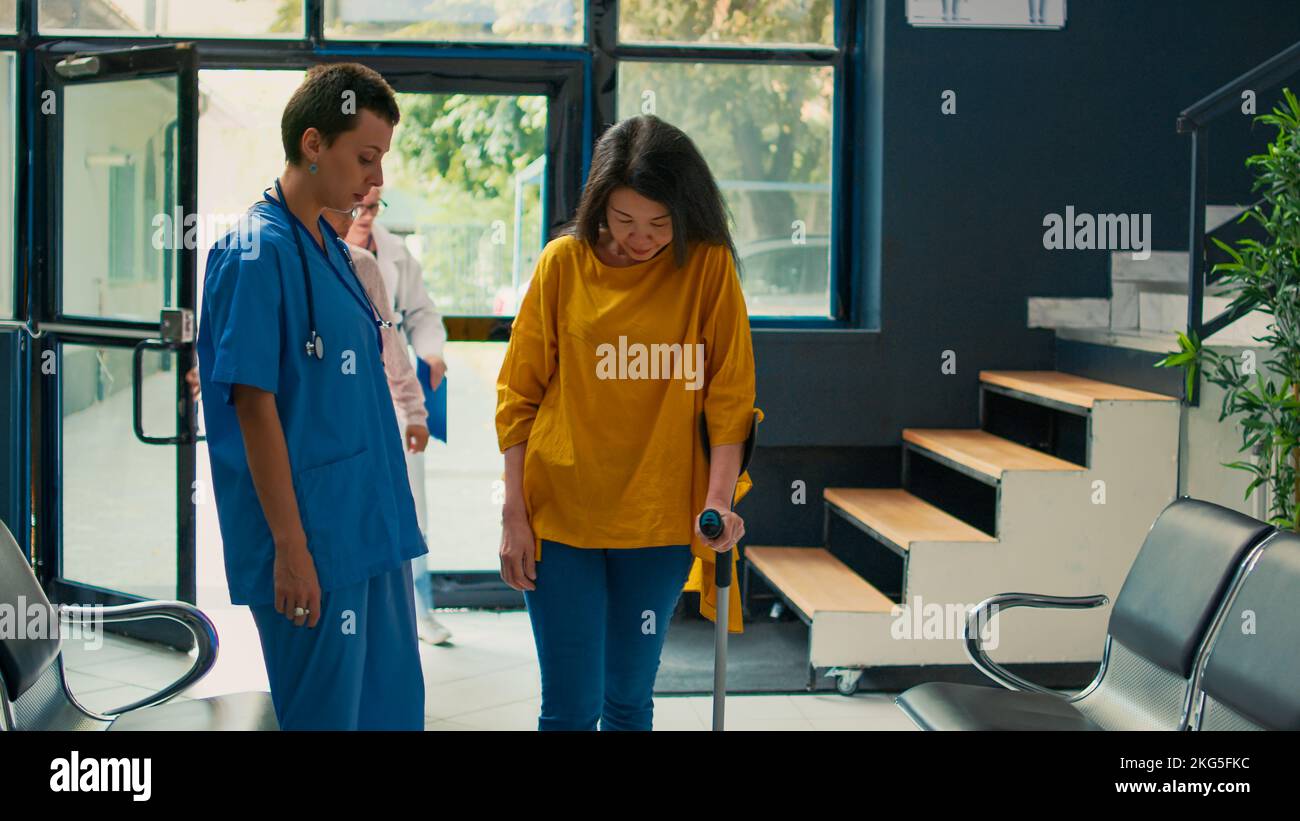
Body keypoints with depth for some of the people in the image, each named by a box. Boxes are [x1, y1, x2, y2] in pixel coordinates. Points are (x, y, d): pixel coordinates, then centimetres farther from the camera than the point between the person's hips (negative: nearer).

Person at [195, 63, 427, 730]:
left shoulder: (330, 247, 13)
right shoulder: (259, 251, -14)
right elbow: (254, 405, -17)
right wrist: (290, 549, -18)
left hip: (374, 530, 9)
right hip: (312, 545, -9)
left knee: (395, 709, 14)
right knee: (325, 716, 0)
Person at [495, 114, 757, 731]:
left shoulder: (708, 267, -2)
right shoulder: (564, 263, -2)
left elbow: (729, 396, -1)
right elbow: (518, 396, 2)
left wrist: (719, 500, -13)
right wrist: (514, 515, -2)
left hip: (658, 517, 1)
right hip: (560, 513, -1)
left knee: (630, 700, 12)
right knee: (571, 704, 0)